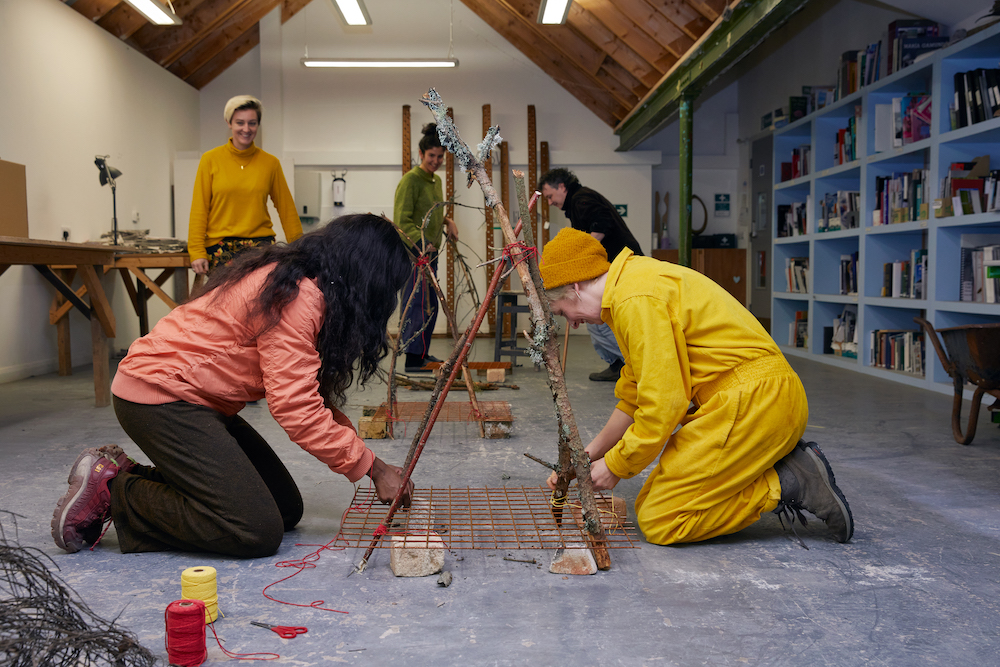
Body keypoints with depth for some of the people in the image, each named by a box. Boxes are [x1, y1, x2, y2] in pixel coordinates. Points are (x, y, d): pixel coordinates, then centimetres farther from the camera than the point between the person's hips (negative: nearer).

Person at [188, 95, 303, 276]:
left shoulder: (270, 163, 7)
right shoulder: (211, 160, 4)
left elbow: (286, 207, 12)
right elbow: (199, 209, 4)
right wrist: (197, 251, -4)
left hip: (261, 242, 0)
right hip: (220, 245, 0)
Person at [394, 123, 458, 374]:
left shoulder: (436, 180, 16)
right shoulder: (411, 180, -12)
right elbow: (402, 221, -17)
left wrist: (447, 221, 7)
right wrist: (422, 242, -26)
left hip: (430, 251, 9)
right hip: (414, 251, -9)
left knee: (429, 304, 13)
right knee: (420, 303, -11)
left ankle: (421, 354, 24)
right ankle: (413, 360, -8)